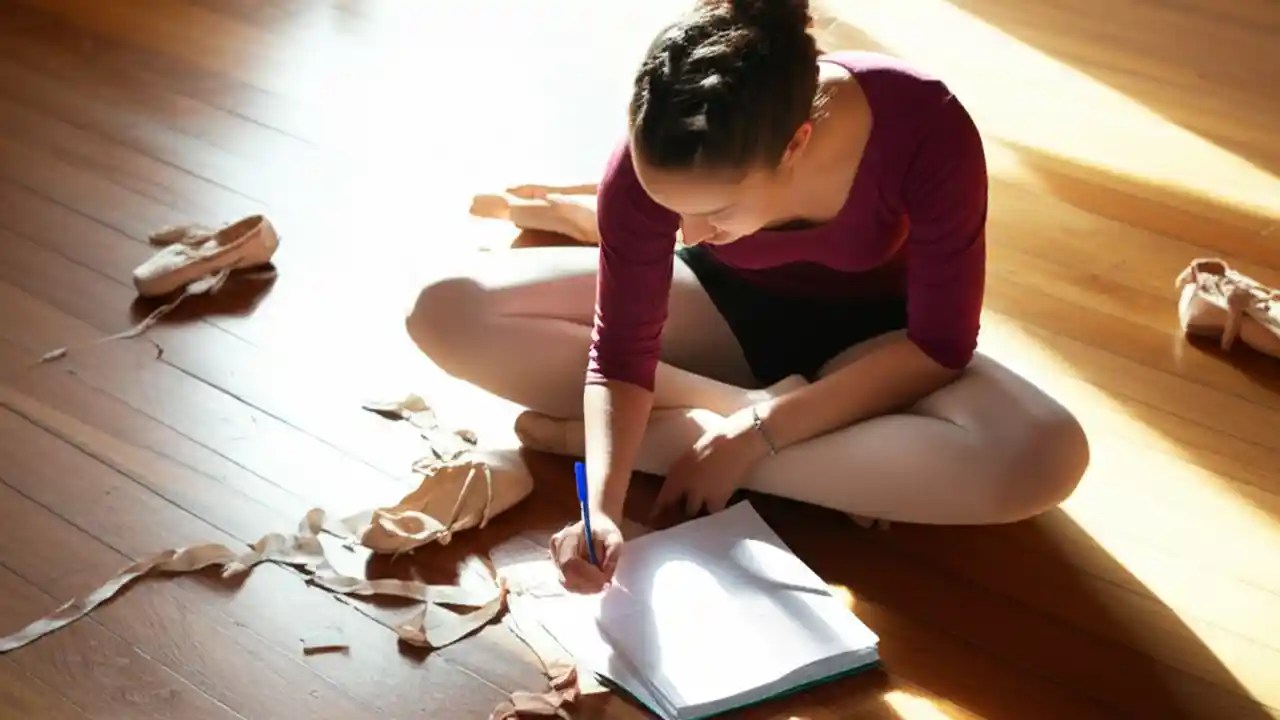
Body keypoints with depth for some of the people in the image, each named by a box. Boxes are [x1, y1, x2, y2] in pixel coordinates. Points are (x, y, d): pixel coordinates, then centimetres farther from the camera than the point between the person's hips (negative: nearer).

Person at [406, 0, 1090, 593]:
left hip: (863, 335, -1)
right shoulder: (653, 162, -30)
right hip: (724, 303, 1)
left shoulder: (927, 133, -34)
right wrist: (602, 507, -37)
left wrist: (757, 434, -29)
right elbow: (622, 348, -20)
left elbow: (940, 347, -24)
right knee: (448, 311, -18)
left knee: (1045, 454, -35)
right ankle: (743, 401, -17)